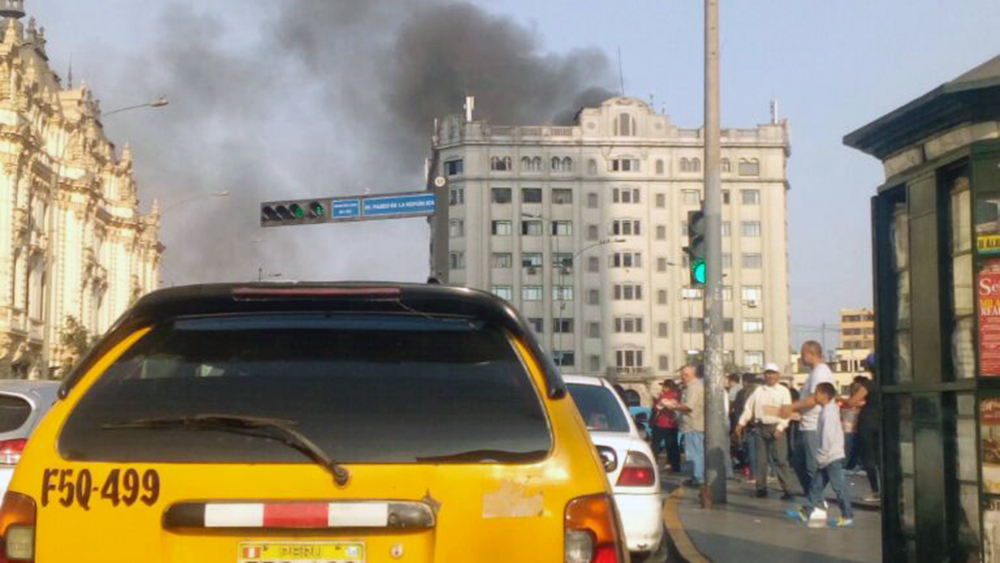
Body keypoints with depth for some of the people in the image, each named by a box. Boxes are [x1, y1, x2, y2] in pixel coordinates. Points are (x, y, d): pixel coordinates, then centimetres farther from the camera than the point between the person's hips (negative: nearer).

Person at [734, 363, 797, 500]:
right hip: (760, 427, 4)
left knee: (780, 459, -8)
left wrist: (780, 428, -15)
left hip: (776, 428, -4)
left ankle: (787, 490, -7)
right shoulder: (758, 390, 13)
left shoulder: (783, 391, 3)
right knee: (761, 459, 7)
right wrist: (741, 423, 3)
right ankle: (761, 488, 15)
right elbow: (748, 408, 13)